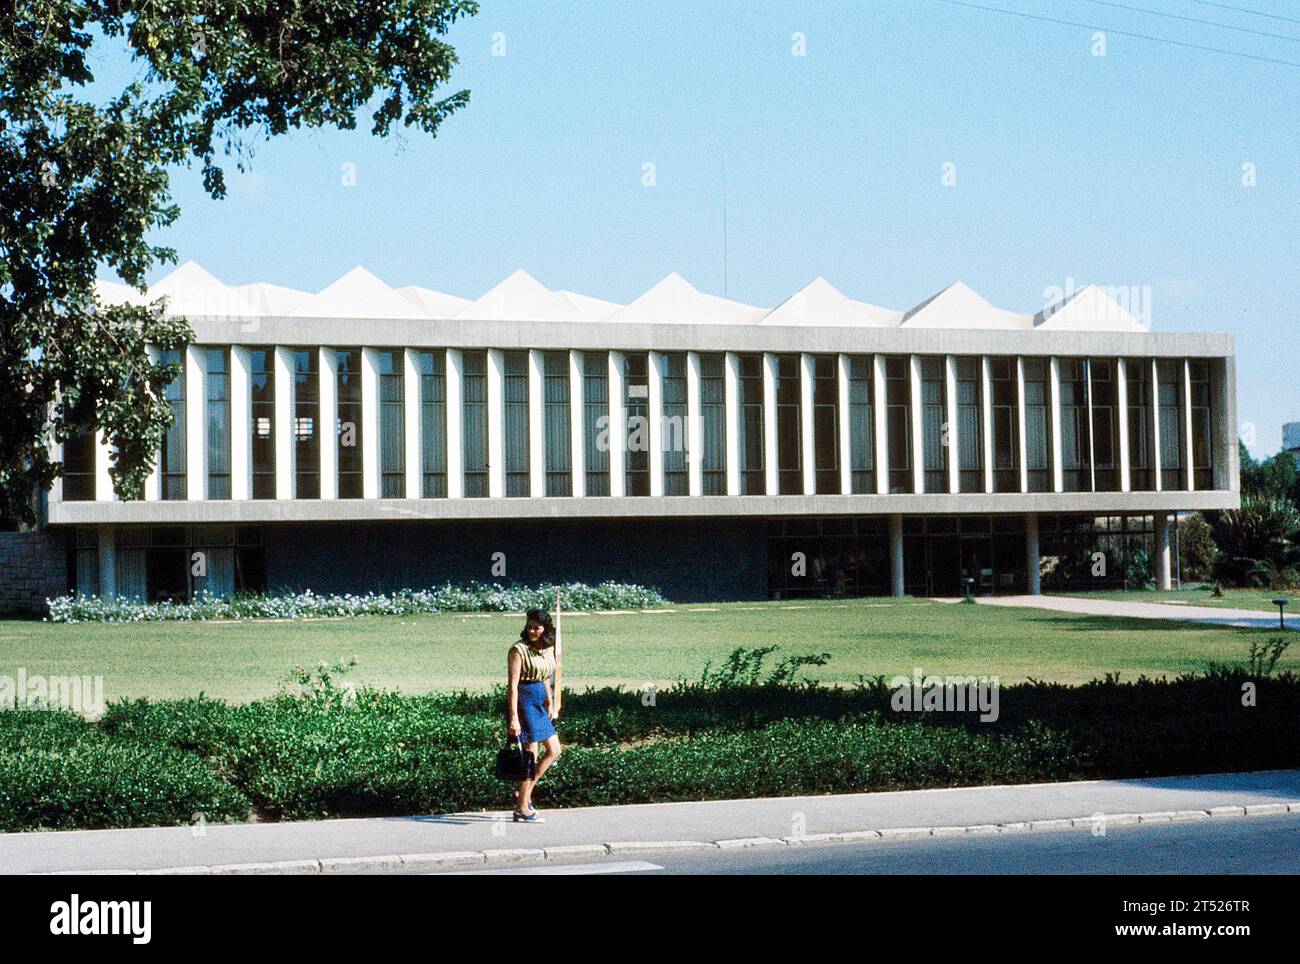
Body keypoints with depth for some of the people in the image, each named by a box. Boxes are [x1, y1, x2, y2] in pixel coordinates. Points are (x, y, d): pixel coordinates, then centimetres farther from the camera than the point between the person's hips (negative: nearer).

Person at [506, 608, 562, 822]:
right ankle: (522, 809, 4)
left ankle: (524, 794, 20)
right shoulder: (519, 650, -15)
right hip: (523, 702, -9)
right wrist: (513, 718, -22)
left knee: (554, 751, 11)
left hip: (539, 704, 9)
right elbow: (512, 686, -18)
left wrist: (551, 705, 14)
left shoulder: (548, 649, 9)